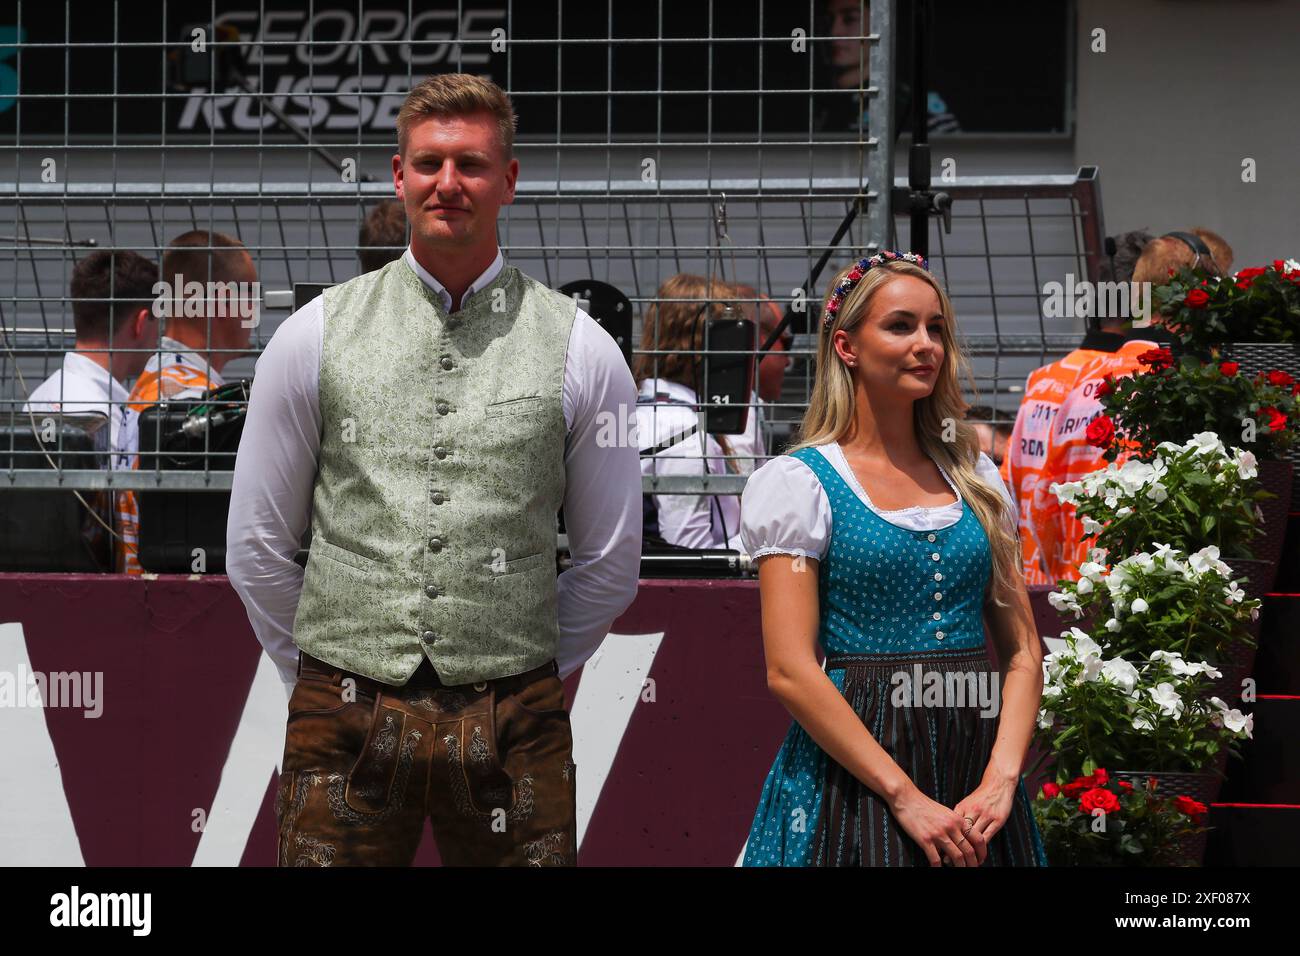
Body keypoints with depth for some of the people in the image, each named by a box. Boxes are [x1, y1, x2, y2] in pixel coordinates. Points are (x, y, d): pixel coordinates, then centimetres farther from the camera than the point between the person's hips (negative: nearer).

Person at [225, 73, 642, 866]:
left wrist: (530, 675, 11)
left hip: (512, 730, 0)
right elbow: (258, 546, 11)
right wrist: (328, 678, 10)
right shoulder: (314, 338, 5)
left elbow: (611, 562, 11)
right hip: (345, 726, 0)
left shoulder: (579, 349, 4)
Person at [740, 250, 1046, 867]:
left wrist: (1001, 776, -9)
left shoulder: (975, 478, 12)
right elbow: (789, 671, -12)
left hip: (979, 767, 5)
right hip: (854, 779, -5)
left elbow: (1023, 651, 9)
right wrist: (905, 796, -18)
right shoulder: (798, 482, -4)